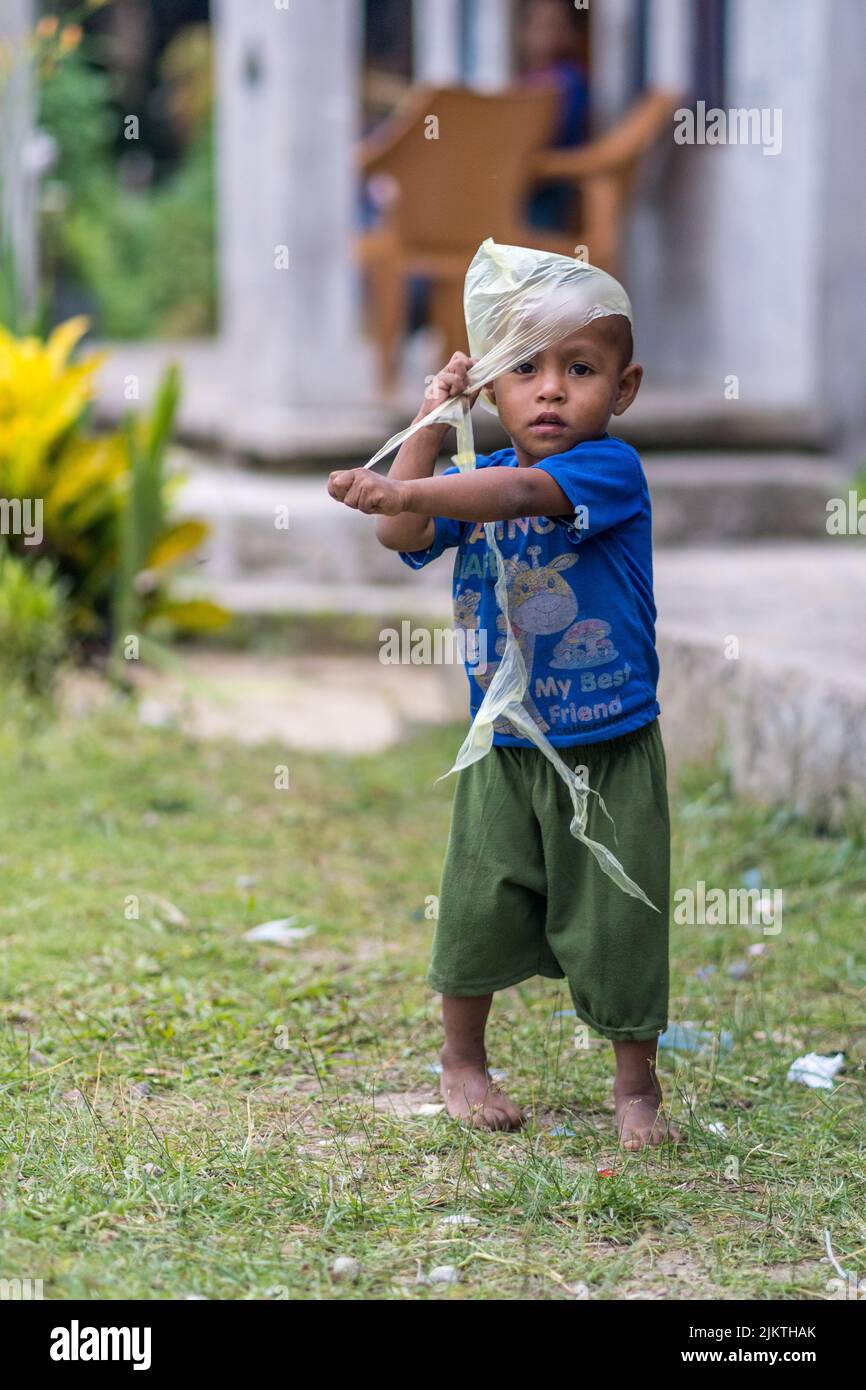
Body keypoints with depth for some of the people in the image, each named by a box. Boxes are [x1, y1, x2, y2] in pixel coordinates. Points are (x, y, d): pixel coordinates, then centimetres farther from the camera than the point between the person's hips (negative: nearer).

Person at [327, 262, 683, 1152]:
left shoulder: (610, 468, -17)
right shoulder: (473, 475, 2)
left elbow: (523, 492, -35)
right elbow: (404, 538, -9)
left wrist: (403, 489, -47)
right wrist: (428, 429, -11)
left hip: (611, 754, -4)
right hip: (504, 752, 4)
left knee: (617, 919, 3)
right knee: (480, 903, 9)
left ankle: (636, 1086, 20)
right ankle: (462, 1061, 31)